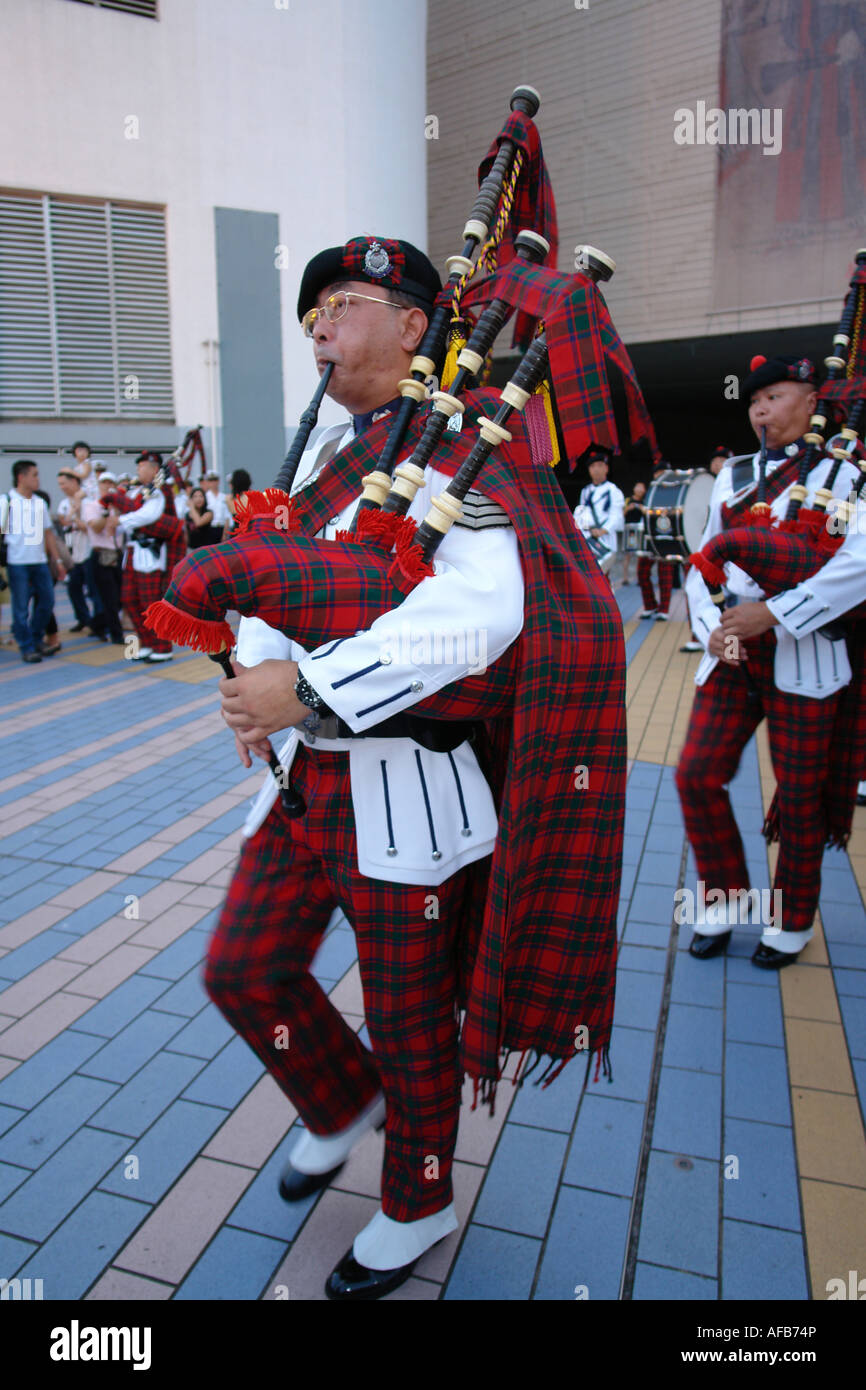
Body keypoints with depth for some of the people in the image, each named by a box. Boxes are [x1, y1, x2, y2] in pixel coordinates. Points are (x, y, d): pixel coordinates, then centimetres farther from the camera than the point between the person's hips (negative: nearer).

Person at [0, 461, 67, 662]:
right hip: (17, 562, -5)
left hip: (40, 561, 5)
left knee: (47, 600, 5)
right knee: (21, 607, 0)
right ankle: (27, 648, 10)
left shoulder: (40, 503, 13)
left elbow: (48, 534, 17)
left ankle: (37, 639, 24)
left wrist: (58, 560, 13)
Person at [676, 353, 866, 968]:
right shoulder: (732, 477, 14)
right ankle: (726, 899, 21)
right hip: (732, 657, 4)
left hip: (802, 658, -4)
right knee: (697, 774, -1)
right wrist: (713, 627, -8)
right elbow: (702, 565, 11)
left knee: (800, 795, 6)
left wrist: (773, 613, -25)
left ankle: (793, 921, 26)